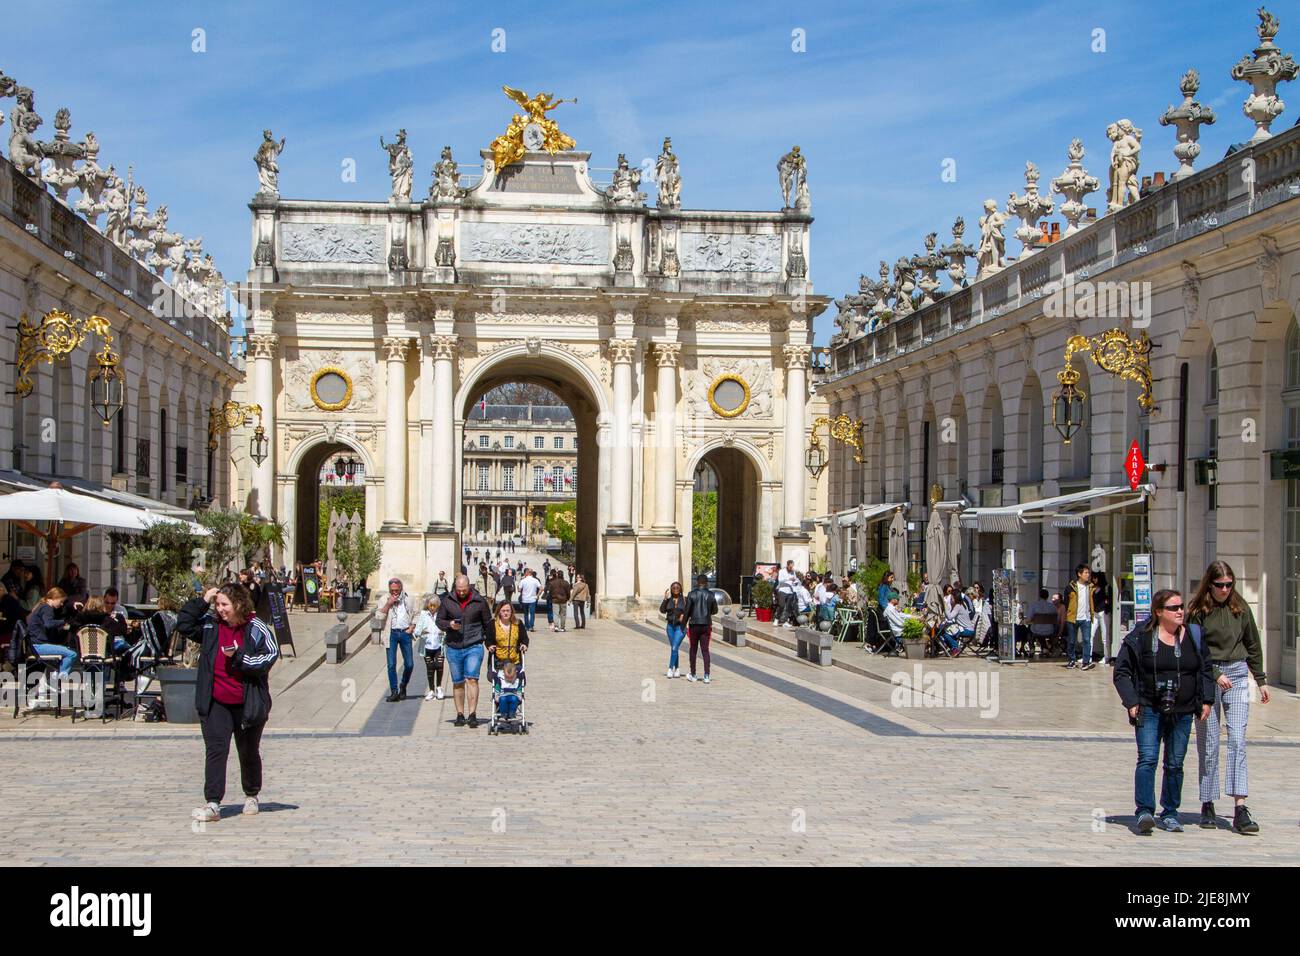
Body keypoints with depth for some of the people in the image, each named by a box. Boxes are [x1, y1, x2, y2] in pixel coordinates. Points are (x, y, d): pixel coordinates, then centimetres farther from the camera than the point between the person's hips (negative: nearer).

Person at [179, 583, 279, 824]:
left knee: (249, 753, 15)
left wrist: (239, 657, -19)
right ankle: (212, 804, -14)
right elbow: (183, 624, 3)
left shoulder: (257, 629, -6)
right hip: (216, 704, 1)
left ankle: (251, 796, 35)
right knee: (215, 751, -10)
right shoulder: (210, 625, 4)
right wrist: (203, 602, -4)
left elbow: (270, 656, -10)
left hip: (247, 704, -1)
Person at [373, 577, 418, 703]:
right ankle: (394, 692, 2)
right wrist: (388, 604, -16)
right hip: (391, 633, -1)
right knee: (391, 664, -4)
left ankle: (403, 687, 24)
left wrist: (412, 627, 0)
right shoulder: (385, 599, 1)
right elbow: (378, 616, -9)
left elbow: (416, 614, 12)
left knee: (409, 664, 1)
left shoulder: (410, 598, 4)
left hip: (405, 633, 1)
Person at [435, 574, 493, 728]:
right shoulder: (447, 601, 3)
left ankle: (472, 715, -15)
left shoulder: (480, 601, 0)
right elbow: (439, 621, 8)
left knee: (472, 679, -14)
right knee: (457, 683, 9)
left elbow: (488, 623, 8)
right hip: (453, 647, 2)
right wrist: (449, 625, -13)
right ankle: (460, 715, 17)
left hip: (474, 647, -2)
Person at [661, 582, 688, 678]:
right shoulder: (668, 600, 6)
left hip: (680, 626, -4)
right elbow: (662, 610, -4)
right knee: (673, 648, 10)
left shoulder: (684, 599, -2)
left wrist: (684, 615, -16)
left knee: (674, 648, -14)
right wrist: (665, 599, -13)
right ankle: (677, 669, 21)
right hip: (670, 625, 4)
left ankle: (670, 669, -14)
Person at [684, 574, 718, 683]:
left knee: (693, 650, 10)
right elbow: (715, 611, 7)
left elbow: (687, 611, -7)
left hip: (694, 625, -1)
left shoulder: (692, 594, -6)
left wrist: (684, 624, 1)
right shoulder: (710, 595, -1)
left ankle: (693, 675, 16)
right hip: (706, 625, 1)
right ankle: (706, 675, -7)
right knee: (705, 650, 3)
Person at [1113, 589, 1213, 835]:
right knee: (1147, 759, -14)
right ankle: (1144, 812, -16)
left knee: (1175, 764, 8)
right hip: (1149, 710, -3)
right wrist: (1131, 702, -9)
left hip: (1182, 713, 4)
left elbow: (1206, 669, 16)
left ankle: (1169, 813, 17)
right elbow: (1122, 671, -1)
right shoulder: (1140, 637, -5)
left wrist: (1206, 700, 7)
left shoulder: (1194, 635, 7)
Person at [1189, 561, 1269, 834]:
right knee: (1208, 744, 1)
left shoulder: (1240, 609, 8)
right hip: (1207, 676, -2)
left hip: (1238, 674, 2)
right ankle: (1207, 805, 12)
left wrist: (1260, 681, 18)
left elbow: (1253, 646, 16)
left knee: (1238, 740, -9)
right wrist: (1216, 675, -17)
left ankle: (1240, 810, -14)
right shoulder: (1198, 611, -3)